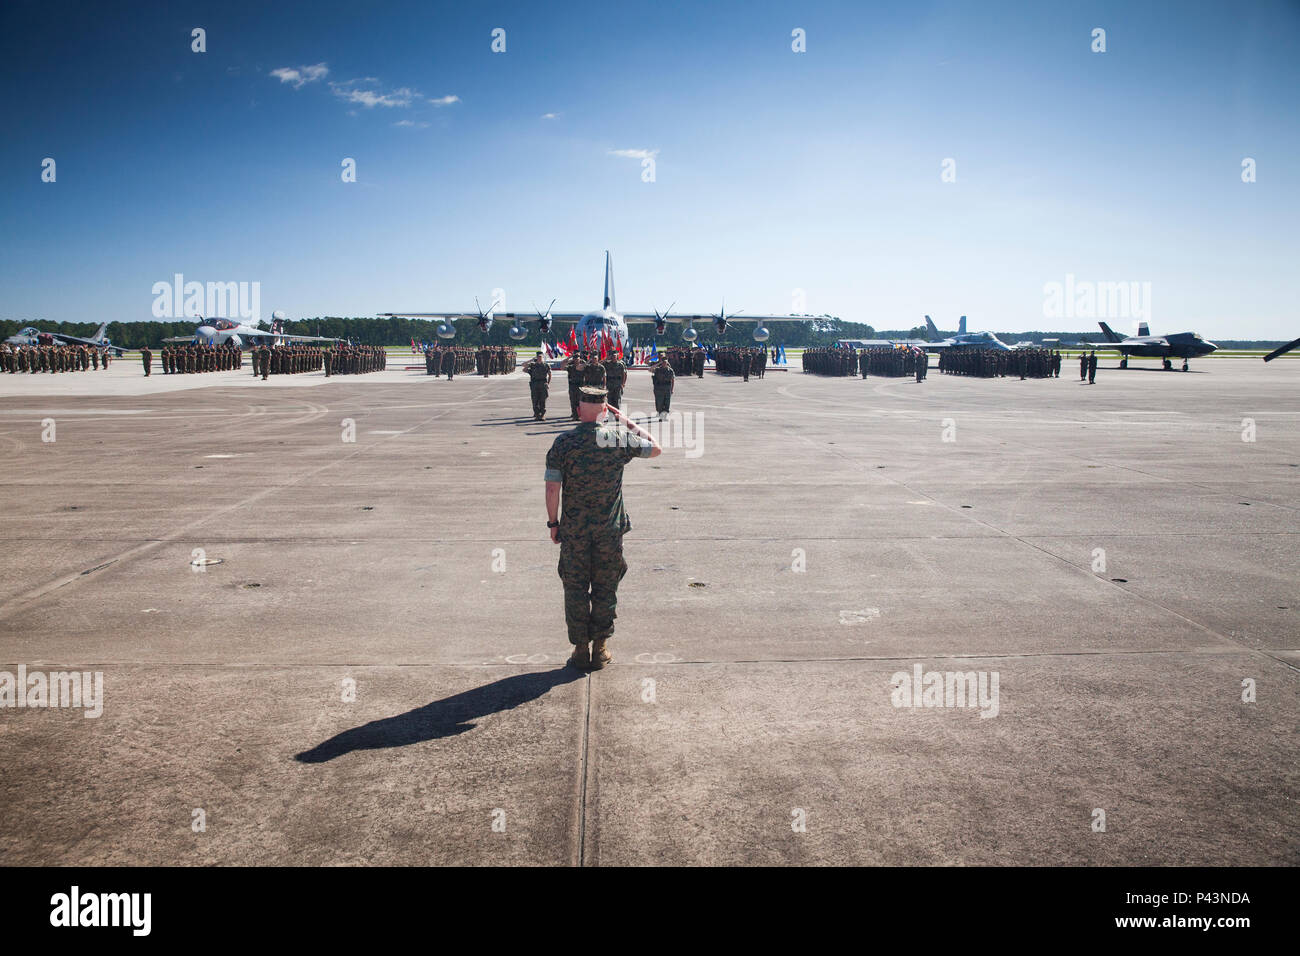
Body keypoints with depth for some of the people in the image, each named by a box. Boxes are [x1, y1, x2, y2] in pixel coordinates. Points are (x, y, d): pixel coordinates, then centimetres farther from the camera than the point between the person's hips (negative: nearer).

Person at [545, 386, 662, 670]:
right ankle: (600, 648, 20)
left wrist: (553, 522, 2)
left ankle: (580, 649, 18)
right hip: (610, 529, 1)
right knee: (605, 588, 13)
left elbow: (552, 488, -10)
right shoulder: (620, 438, -8)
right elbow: (656, 449, 8)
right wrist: (629, 422, 12)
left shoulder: (563, 442, -9)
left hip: (573, 529, 0)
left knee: (575, 589, 12)